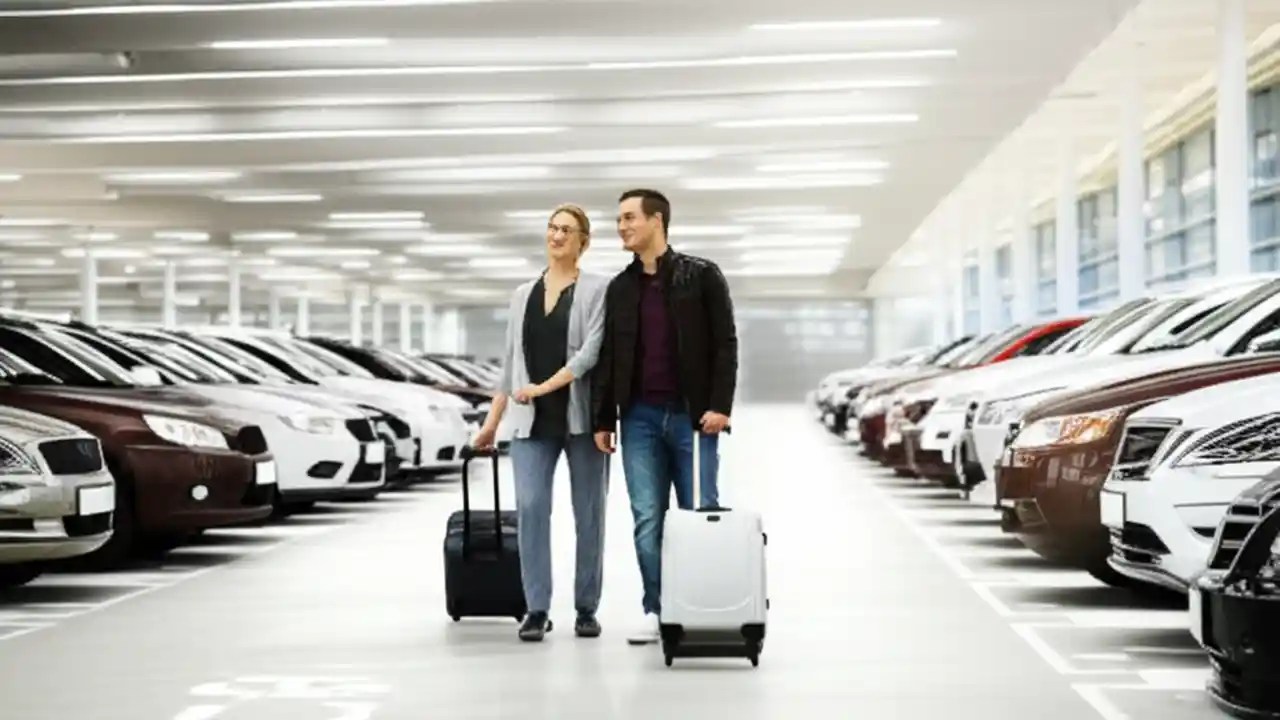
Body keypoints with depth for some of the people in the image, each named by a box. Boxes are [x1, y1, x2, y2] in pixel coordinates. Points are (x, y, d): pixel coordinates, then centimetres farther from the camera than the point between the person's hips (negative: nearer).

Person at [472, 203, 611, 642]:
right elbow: (510, 362, 16)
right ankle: (536, 610, -5)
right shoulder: (522, 295, 14)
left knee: (589, 513, 3)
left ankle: (586, 609, 14)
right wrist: (492, 421, 12)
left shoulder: (597, 289, -1)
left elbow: (591, 351, -13)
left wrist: (545, 387, -20)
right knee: (530, 507, -10)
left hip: (581, 417, -3)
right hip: (532, 422, 3)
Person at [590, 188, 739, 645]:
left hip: (691, 415, -3)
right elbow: (608, 357, 12)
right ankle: (655, 612, 7)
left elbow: (725, 344, -4)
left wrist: (719, 405, -14)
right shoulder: (619, 288, 11)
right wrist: (603, 419, 6)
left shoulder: (702, 276, 0)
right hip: (640, 418, 3)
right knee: (647, 519, 1)